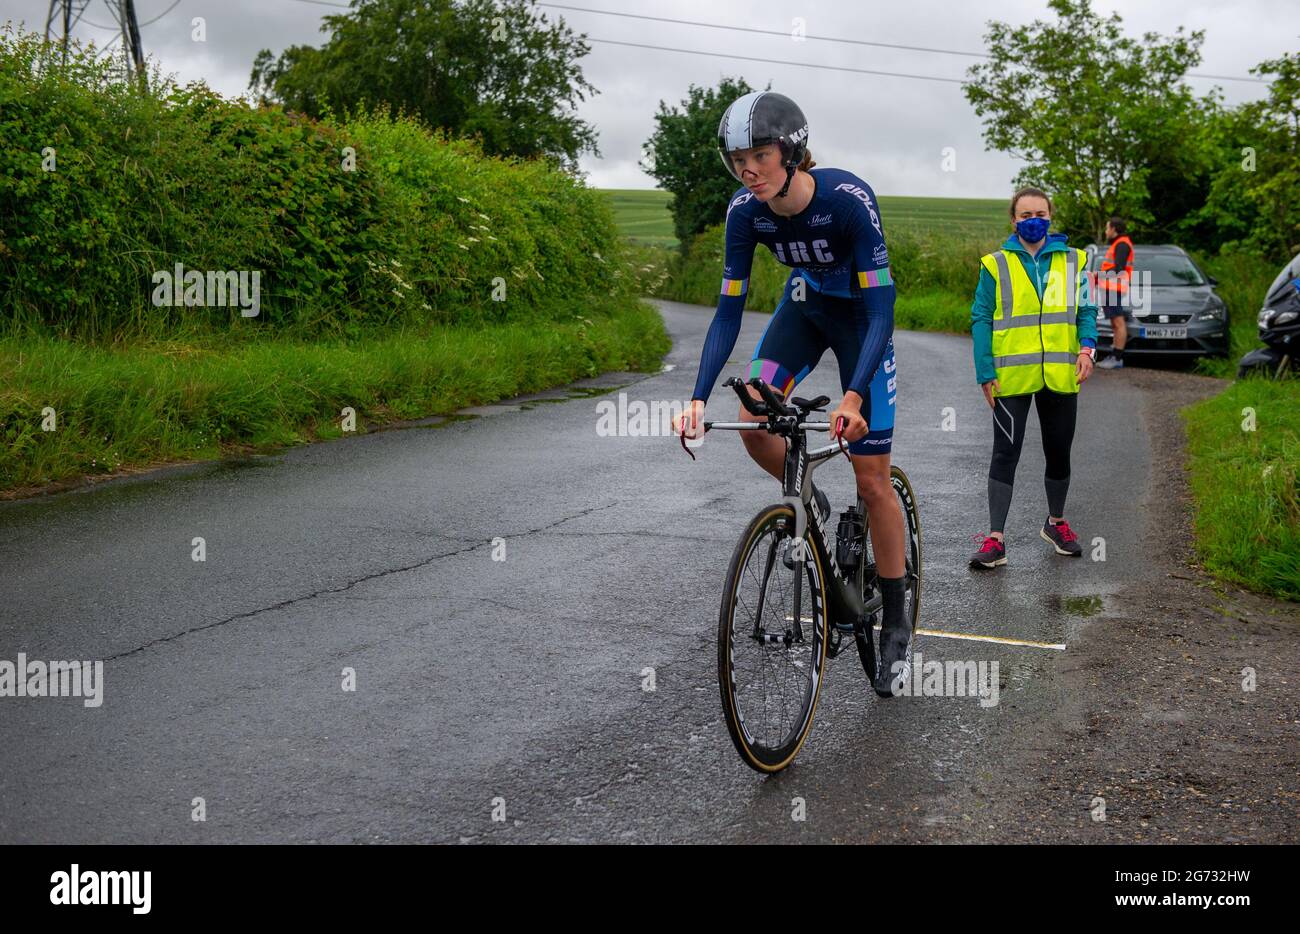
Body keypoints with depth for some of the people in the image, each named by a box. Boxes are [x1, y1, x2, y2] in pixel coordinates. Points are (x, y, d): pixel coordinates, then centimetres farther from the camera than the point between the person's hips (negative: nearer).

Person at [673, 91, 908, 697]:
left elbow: (880, 307, -33)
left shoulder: (849, 198, -33)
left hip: (861, 317, -4)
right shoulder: (746, 211, -20)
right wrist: (698, 397, -27)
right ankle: (809, 502, 14)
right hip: (805, 307, 4)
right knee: (754, 425, -19)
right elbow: (730, 309, -16)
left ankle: (896, 624, 8)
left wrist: (854, 397, -46)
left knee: (872, 480, -7)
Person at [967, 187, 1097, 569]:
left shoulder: (1073, 261, 8)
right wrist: (985, 373, -8)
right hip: (1011, 378, -2)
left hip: (1060, 378, 3)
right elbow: (981, 320, 0)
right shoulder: (995, 265, 2)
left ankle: (1056, 523, 33)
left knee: (1059, 451, 14)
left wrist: (1087, 347, -11)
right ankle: (995, 540, -3)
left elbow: (1086, 310, 9)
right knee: (1005, 454, -4)